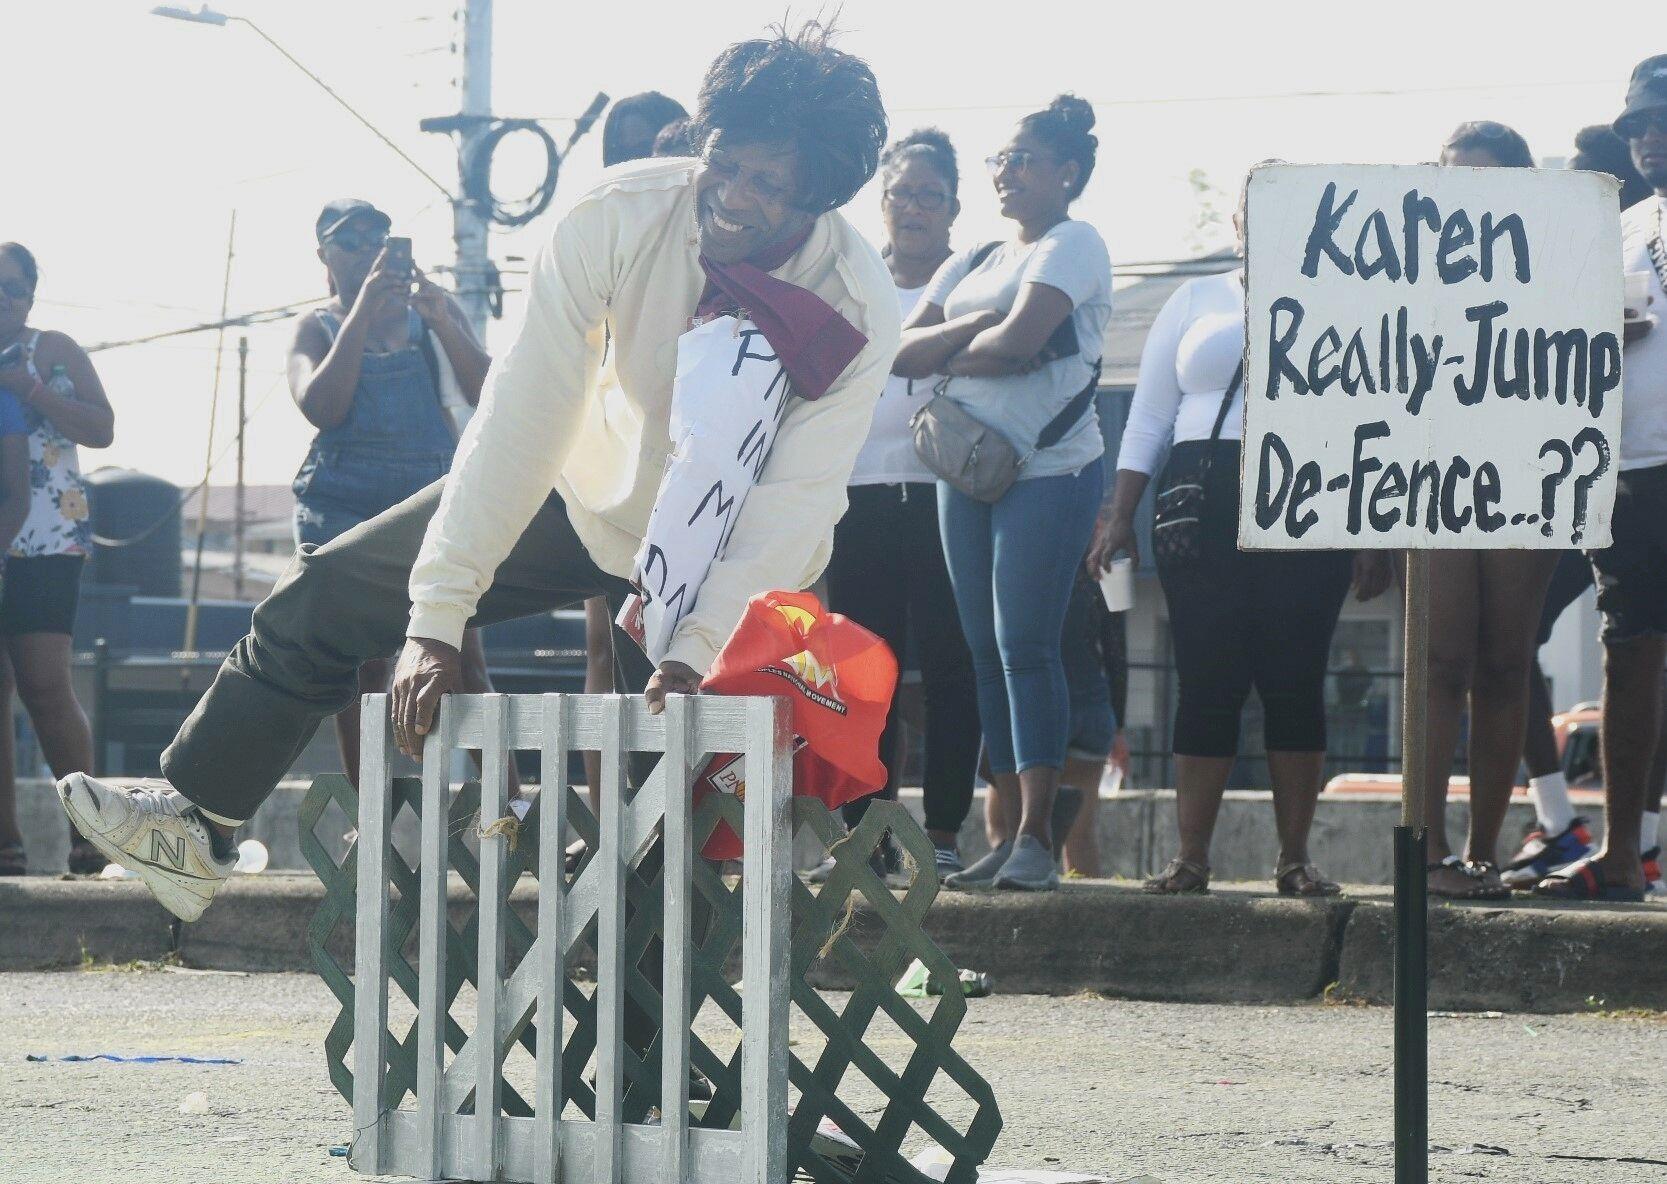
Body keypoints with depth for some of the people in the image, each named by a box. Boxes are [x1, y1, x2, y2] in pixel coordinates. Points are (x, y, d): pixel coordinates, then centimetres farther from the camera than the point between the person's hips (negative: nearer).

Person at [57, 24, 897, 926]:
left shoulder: (858, 309, -31)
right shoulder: (617, 218, -28)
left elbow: (794, 501, -28)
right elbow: (525, 413, -31)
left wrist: (695, 654, -41)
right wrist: (436, 623, -34)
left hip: (724, 556, -3)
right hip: (595, 493, 3)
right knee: (324, 597, 2)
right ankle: (196, 824, 15)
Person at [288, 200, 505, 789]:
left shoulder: (432, 309, 14)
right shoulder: (319, 326, 11)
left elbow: (486, 395, 2)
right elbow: (320, 407, -8)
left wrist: (441, 320, -12)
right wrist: (363, 312, -11)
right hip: (344, 503, 0)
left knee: (464, 663, -10)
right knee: (361, 669, -3)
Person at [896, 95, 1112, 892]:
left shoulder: (1073, 245, -3)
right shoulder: (972, 265, 20)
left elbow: (1021, 338, -18)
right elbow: (903, 352, 9)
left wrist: (949, 354, 0)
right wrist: (977, 328, -8)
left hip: (1049, 472, -8)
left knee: (1025, 645, -13)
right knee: (986, 650, 5)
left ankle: (1037, 840, -13)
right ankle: (1008, 835, 6)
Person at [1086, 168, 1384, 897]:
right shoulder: (1196, 302, 14)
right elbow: (1148, 417, 14)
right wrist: (1119, 515, 5)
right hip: (1205, 502, 1)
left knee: (1295, 680, -4)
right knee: (1207, 680, -3)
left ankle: (1295, 858, 1)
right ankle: (1189, 857, -1)